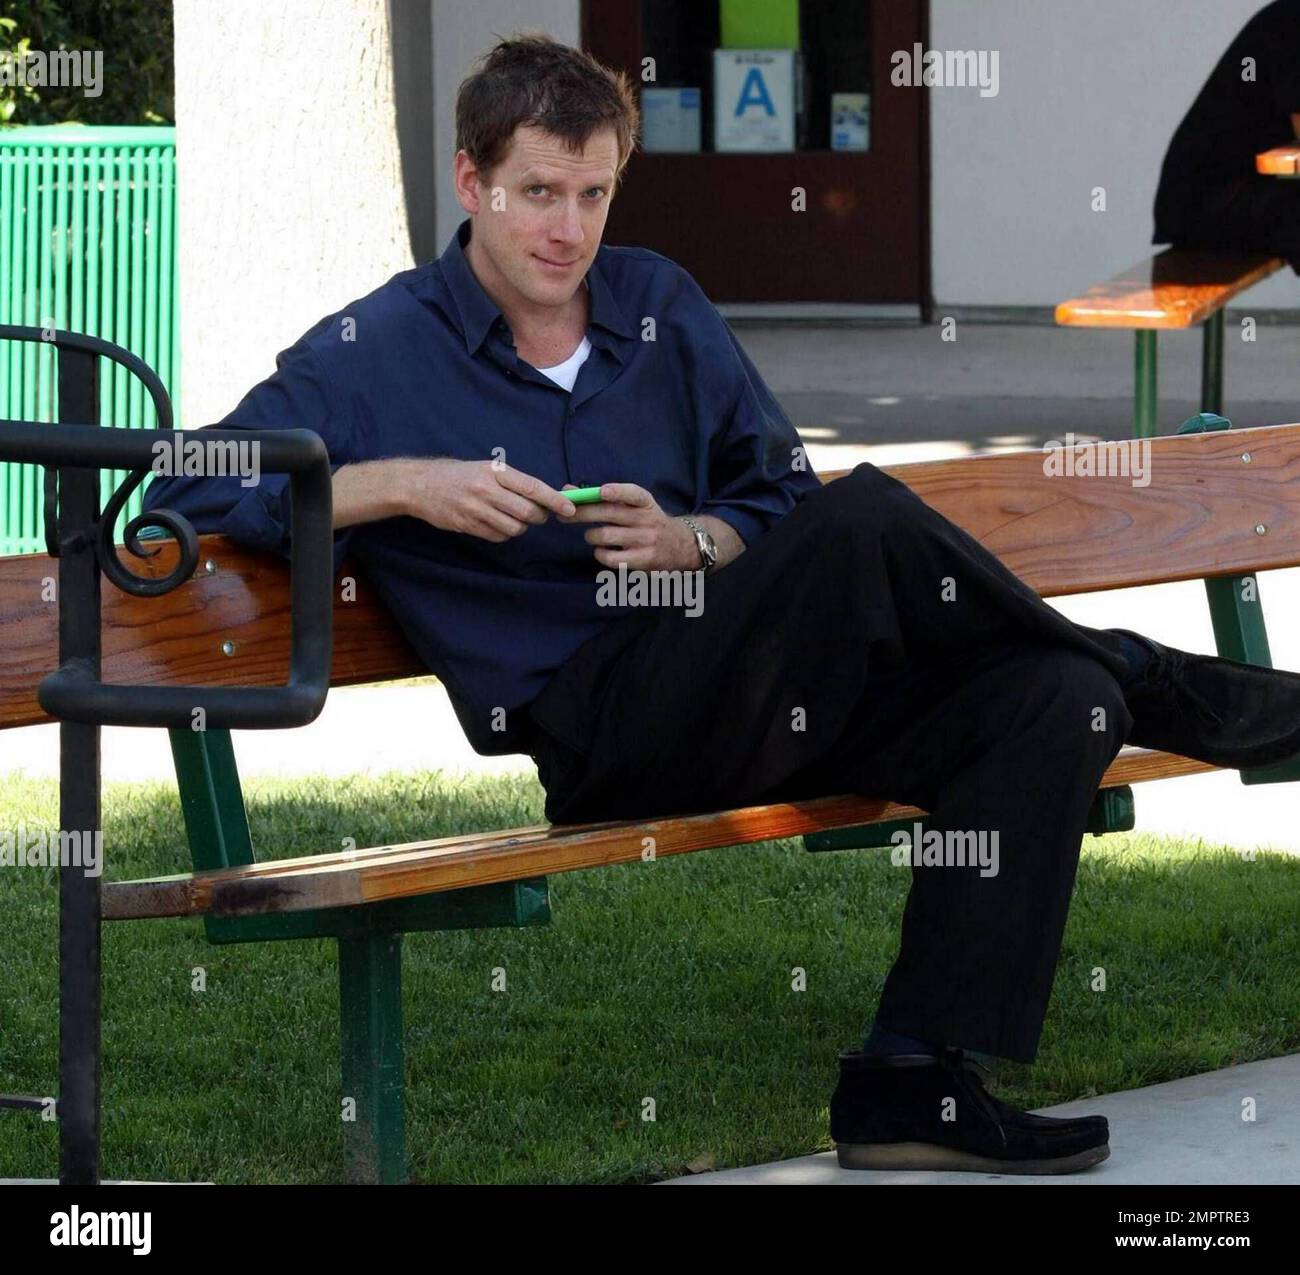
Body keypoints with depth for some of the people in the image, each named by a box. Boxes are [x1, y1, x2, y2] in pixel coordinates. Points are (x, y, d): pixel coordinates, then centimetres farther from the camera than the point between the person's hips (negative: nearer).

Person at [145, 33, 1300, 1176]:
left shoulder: (663, 306, 18)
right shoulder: (373, 354, 5)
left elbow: (785, 502, 21)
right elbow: (185, 489, -3)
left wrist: (688, 545, -3)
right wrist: (398, 485, -15)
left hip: (763, 697, 6)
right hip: (587, 731, -6)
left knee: (1055, 702, -20)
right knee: (870, 517, -30)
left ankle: (913, 1082, -24)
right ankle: (1162, 690, -6)